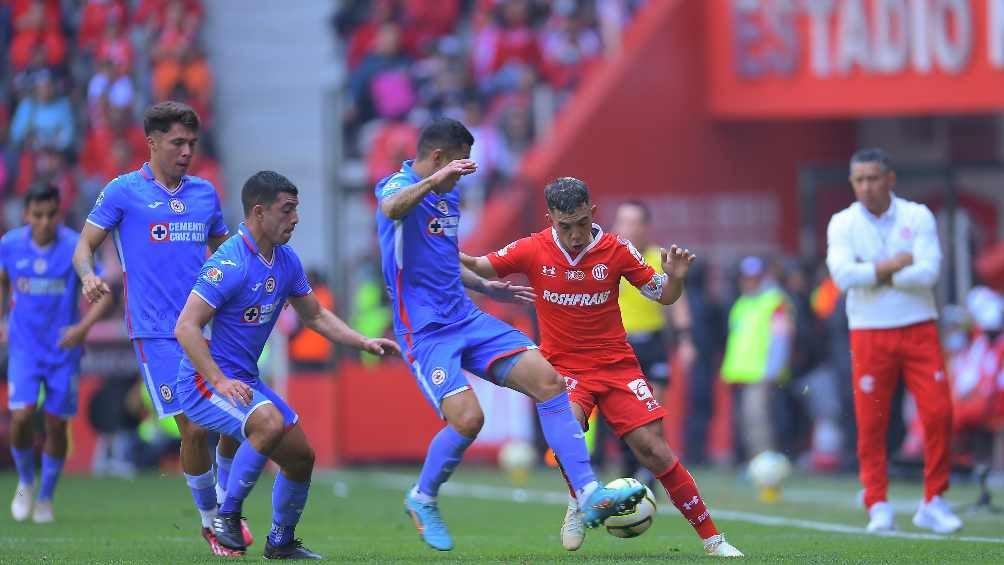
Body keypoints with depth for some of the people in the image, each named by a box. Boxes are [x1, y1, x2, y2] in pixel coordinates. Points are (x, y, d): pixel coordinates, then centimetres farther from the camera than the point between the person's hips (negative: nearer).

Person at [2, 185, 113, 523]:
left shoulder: (76, 247, -13)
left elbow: (103, 296, -13)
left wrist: (83, 327, -29)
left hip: (63, 349, -1)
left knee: (56, 425, 4)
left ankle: (46, 497, 24)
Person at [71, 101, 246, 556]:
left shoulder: (204, 193, 12)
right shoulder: (123, 192, 0)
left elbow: (222, 251, 24)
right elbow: (84, 247, 1)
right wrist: (89, 277, -20)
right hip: (156, 331, -4)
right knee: (194, 428, -9)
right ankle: (209, 521, 11)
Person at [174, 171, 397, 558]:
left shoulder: (287, 261, 6)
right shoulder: (229, 264, -21)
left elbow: (315, 316, 19)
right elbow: (185, 327, -24)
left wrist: (364, 343, 7)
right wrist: (220, 382, -31)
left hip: (245, 381, 9)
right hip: (205, 381, -9)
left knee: (301, 455, 9)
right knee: (270, 424, -33)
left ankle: (281, 542, 29)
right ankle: (227, 516, -19)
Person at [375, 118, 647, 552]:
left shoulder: (447, 197, 16)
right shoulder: (397, 186, -10)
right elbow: (392, 208, -38)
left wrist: (485, 287, 34)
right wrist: (431, 181, -54)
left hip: (466, 320, 8)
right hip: (426, 332, -8)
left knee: (547, 382, -7)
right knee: (467, 419, -23)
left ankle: (589, 494, -9)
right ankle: (422, 499, 6)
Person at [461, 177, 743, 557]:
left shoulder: (616, 249, -6)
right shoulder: (533, 250, -7)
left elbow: (663, 296, 2)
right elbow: (485, 267, 4)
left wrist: (675, 277, -19)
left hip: (616, 365, 0)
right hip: (564, 368, 0)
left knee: (653, 449, -9)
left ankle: (712, 538, 0)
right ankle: (580, 502, -3)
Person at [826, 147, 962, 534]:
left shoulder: (918, 217, 1)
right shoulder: (842, 224, 2)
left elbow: (928, 272, -12)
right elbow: (843, 274, -14)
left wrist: (874, 273, -12)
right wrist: (892, 265, -13)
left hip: (918, 331, 0)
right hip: (869, 334, 0)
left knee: (938, 413, -7)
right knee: (871, 422, -3)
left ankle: (933, 502, 4)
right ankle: (878, 507, 5)